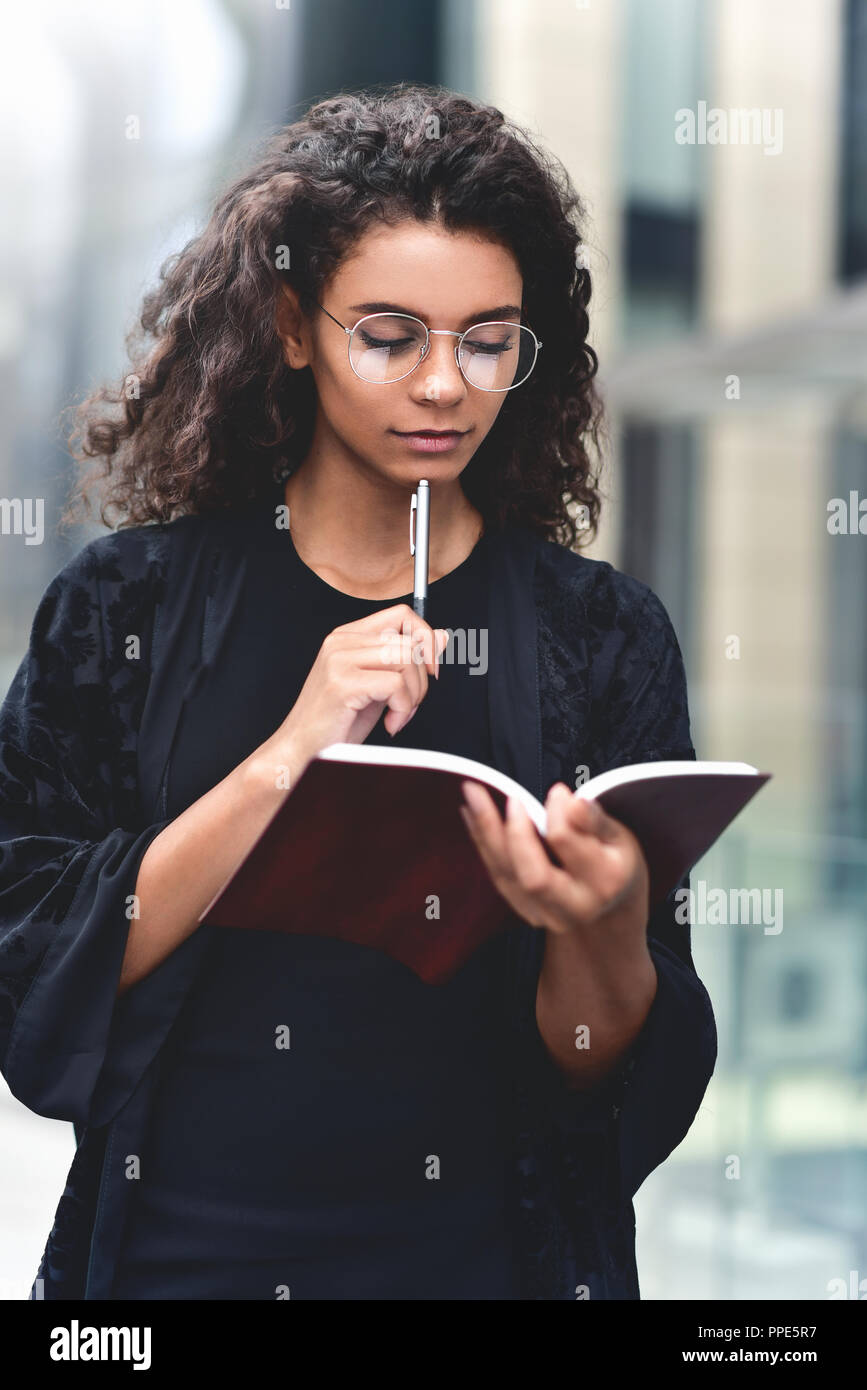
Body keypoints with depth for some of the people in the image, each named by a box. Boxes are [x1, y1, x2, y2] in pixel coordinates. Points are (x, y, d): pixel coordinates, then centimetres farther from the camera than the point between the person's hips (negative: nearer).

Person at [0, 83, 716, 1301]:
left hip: (492, 1248, -1)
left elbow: (606, 1075, -1)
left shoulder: (605, 636, -1)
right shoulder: (126, 606, -2)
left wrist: (603, 931, -22)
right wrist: (285, 758, -17)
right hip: (182, 1245, 1)